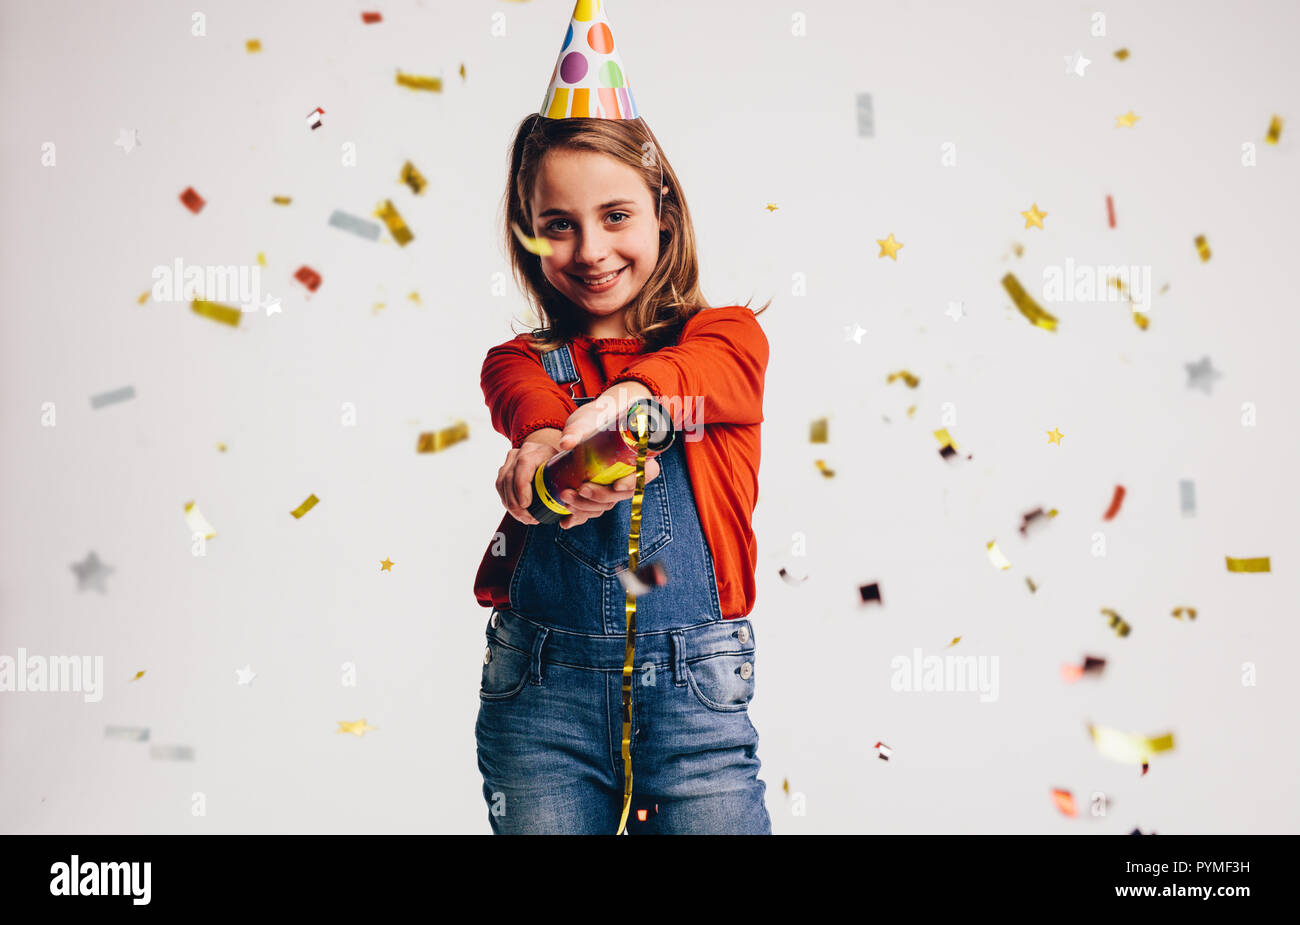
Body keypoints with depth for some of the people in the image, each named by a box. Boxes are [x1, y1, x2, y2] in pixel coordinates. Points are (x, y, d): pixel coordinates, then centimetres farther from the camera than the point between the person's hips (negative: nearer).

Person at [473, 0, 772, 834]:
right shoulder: (520, 360, 9)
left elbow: (693, 374, -19)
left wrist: (613, 403, -42)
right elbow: (531, 400, -16)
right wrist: (551, 447, -41)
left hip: (692, 687, -1)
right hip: (541, 690, 2)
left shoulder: (729, 335, 5)